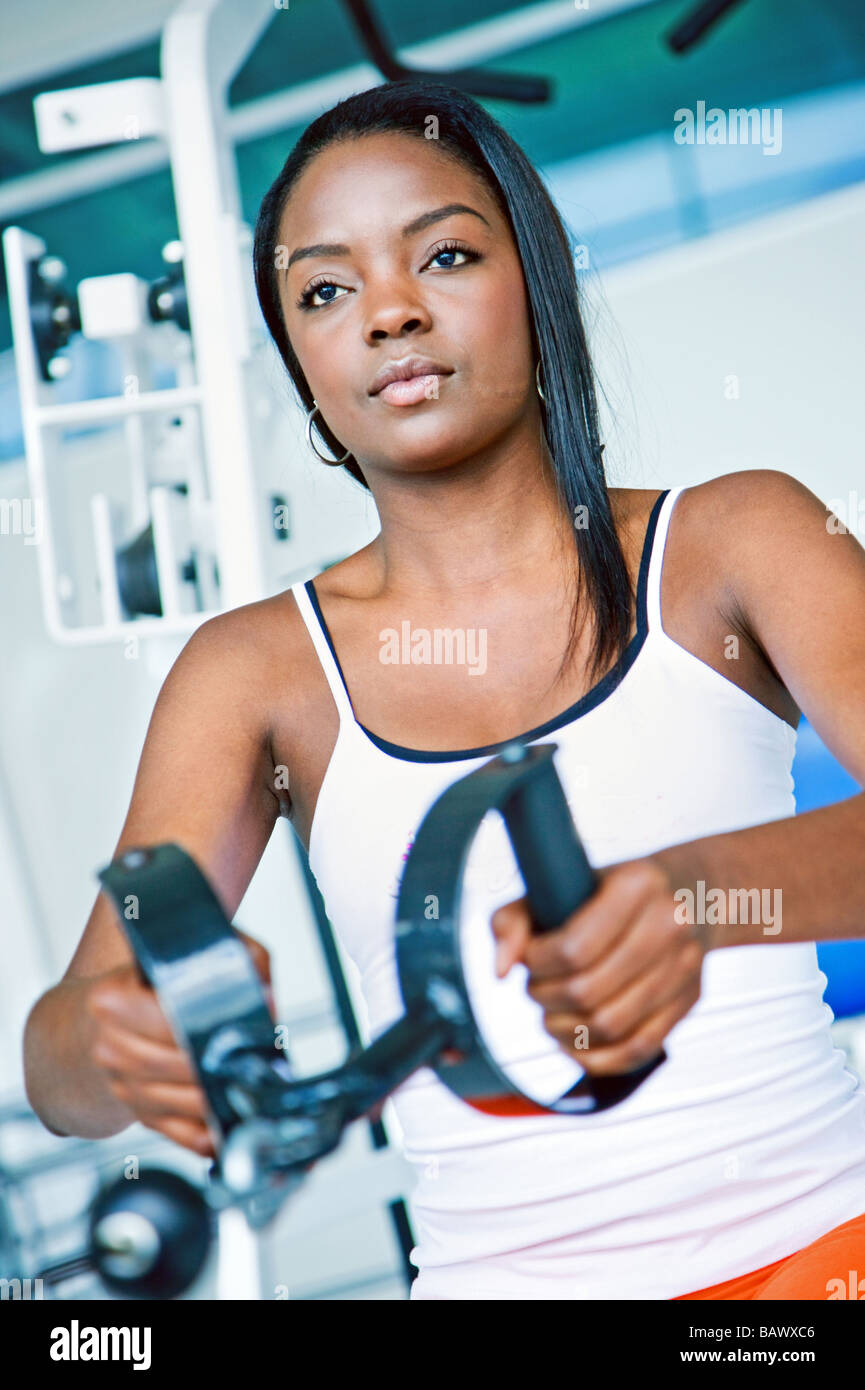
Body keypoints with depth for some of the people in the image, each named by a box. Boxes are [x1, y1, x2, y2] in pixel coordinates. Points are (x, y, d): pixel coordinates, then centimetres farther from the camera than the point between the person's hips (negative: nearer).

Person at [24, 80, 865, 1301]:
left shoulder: (734, 543, 3)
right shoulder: (256, 671, 5)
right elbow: (59, 1062, -3)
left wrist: (700, 892, -30)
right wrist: (125, 1042, -24)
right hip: (506, 1272, 1)